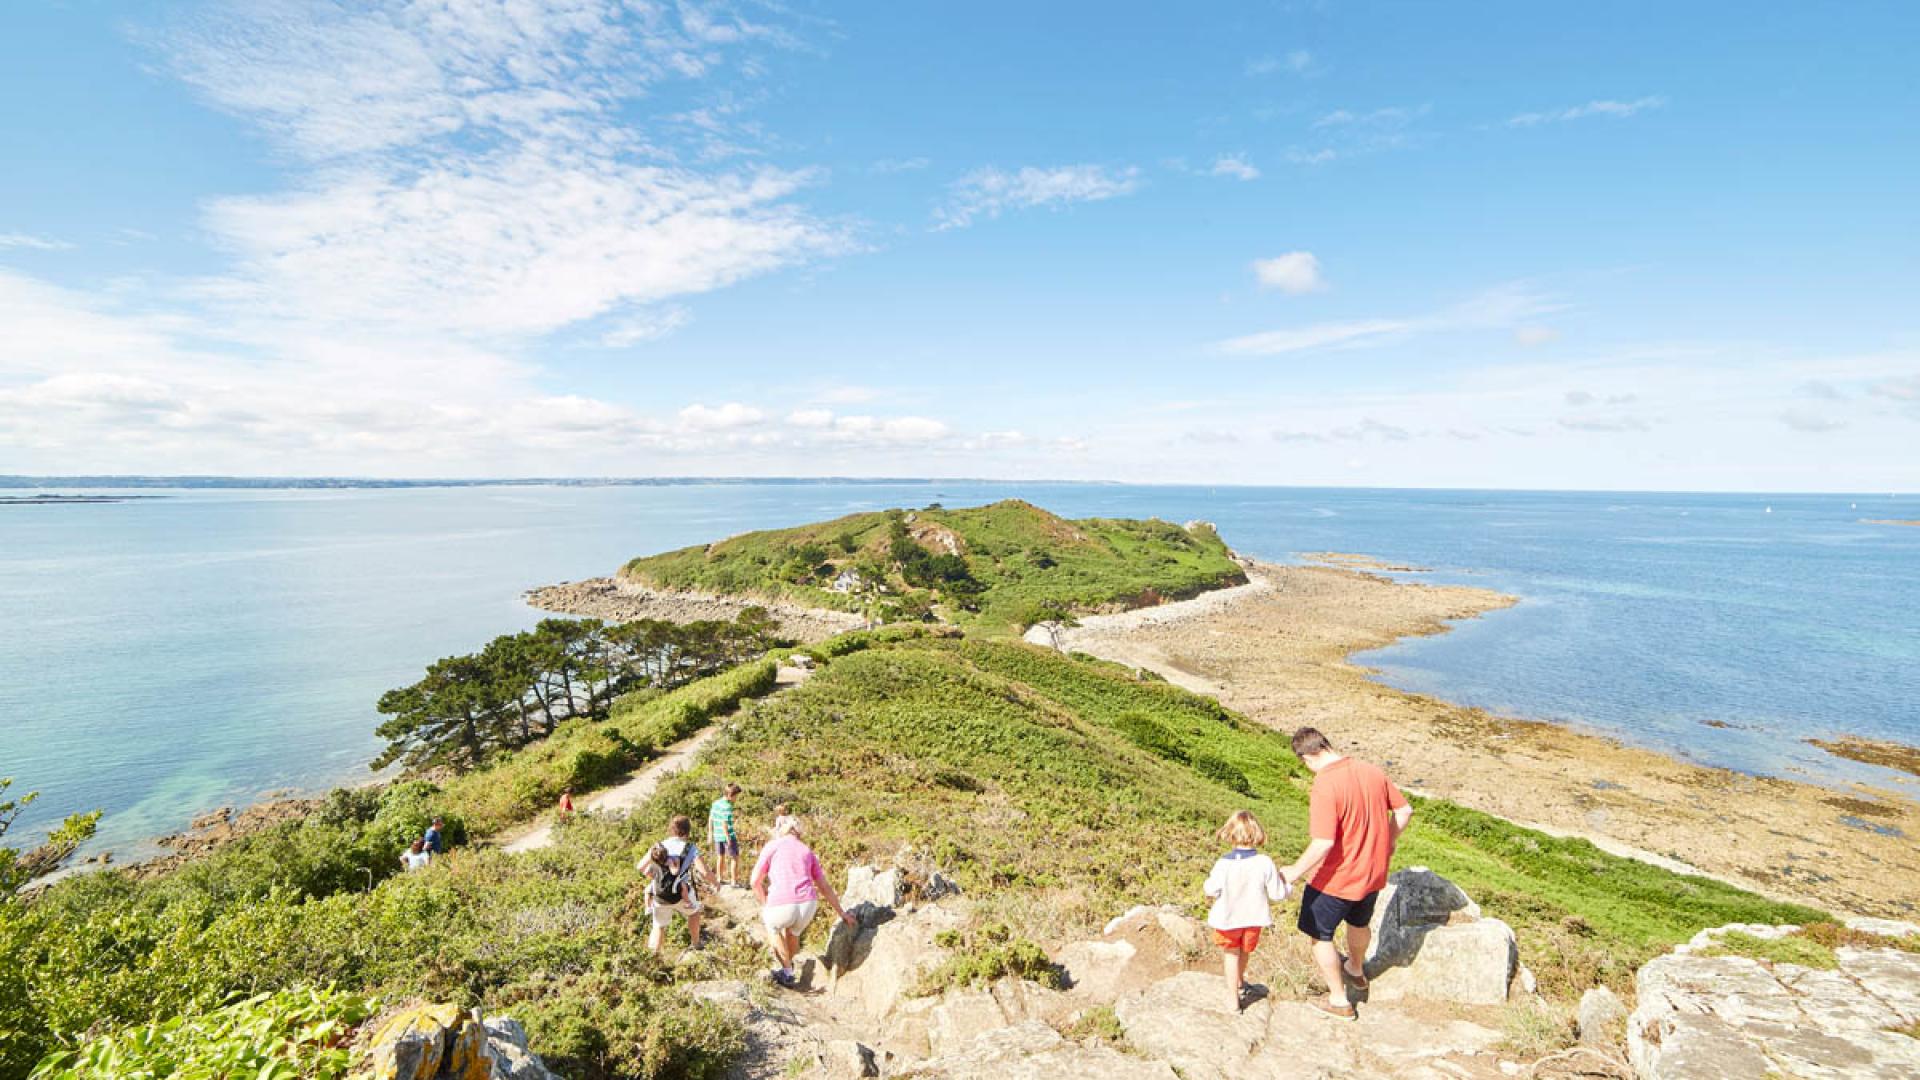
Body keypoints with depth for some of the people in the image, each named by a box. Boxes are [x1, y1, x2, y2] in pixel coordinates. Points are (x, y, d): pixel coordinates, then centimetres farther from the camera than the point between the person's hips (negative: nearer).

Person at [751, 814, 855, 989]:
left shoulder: (772, 846, 12)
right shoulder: (807, 851, 23)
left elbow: (755, 881, 8)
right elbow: (824, 887, 26)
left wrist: (765, 904, 25)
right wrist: (841, 913, 36)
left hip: (781, 907, -3)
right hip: (808, 906, 3)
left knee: (772, 924, 32)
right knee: (793, 930, 37)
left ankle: (787, 973, 33)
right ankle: (786, 970, 49)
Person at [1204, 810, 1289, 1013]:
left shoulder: (1223, 863, -26)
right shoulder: (1265, 863, -22)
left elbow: (1211, 891, -16)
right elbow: (1277, 894, -12)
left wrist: (1206, 886, 7)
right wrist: (1285, 883, 8)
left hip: (1227, 919, -2)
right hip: (1253, 919, 2)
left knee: (1231, 956, 18)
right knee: (1244, 952, 27)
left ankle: (1234, 1000, 23)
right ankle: (1240, 983, 51)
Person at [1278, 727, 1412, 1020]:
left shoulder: (1324, 786, -30)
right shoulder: (1371, 771, -7)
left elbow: (1323, 843, -33)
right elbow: (1404, 811, 4)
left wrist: (1294, 872, -20)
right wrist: (1388, 843, 20)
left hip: (1336, 878, -7)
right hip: (1372, 872, 7)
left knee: (1320, 935, 16)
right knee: (1359, 923, 33)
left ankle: (1339, 1000, 29)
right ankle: (1356, 970, 57)